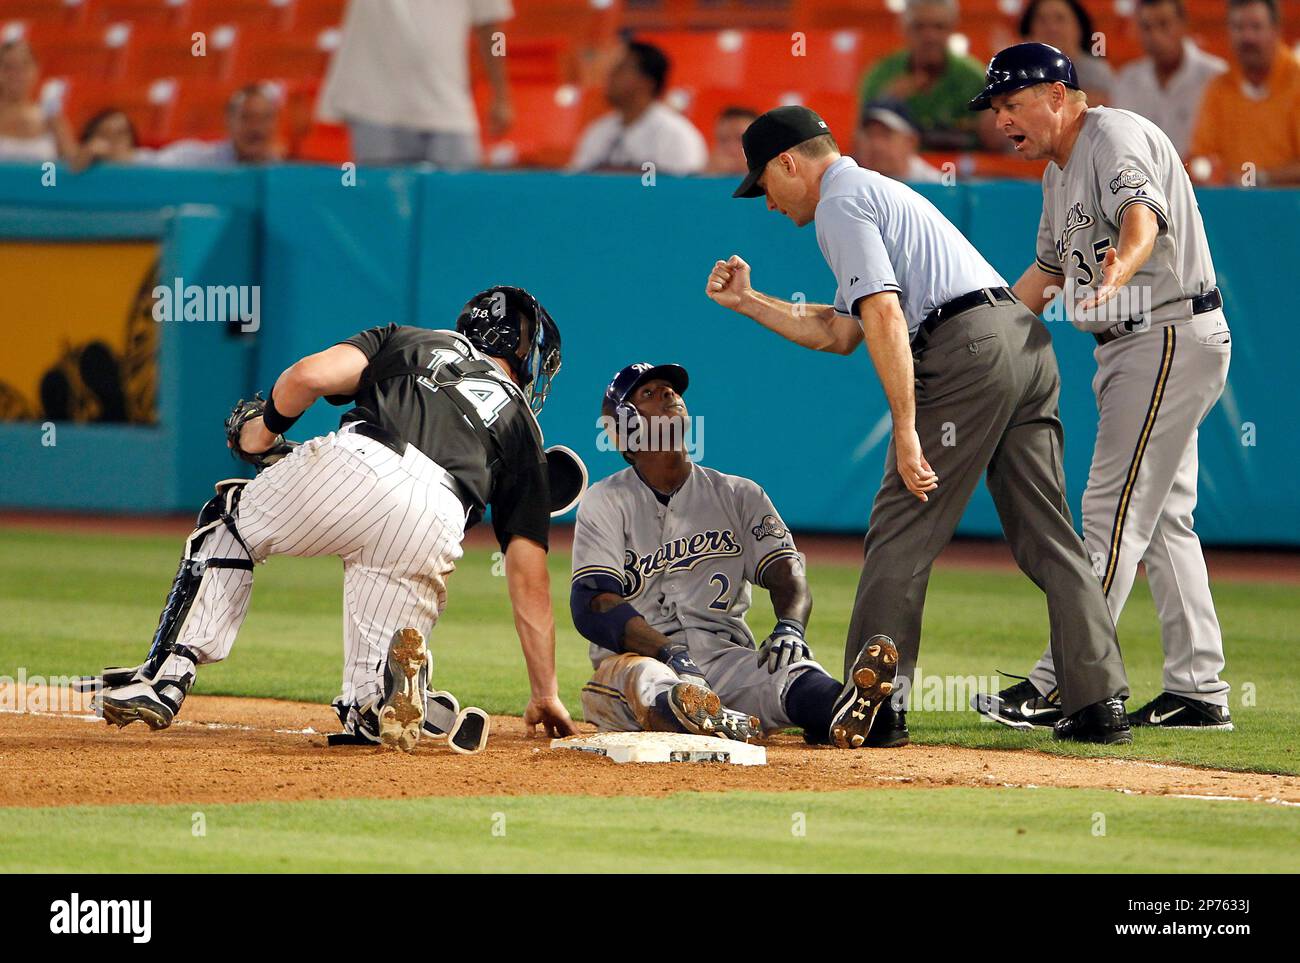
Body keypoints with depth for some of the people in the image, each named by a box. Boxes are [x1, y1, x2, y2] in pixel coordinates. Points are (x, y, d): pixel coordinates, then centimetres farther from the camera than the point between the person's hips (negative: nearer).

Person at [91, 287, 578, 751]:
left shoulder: (404, 339, 31)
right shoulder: (522, 428, 33)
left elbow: (311, 374, 11)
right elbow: (529, 576, 28)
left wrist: (266, 426, 31)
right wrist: (545, 695, 31)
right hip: (432, 529, 1)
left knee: (228, 525, 31)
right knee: (369, 716, 16)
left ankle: (165, 678, 15)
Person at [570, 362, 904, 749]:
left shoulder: (738, 495, 18)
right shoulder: (605, 503, 8)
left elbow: (786, 572, 3)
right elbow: (591, 605, -7)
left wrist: (789, 626, -23)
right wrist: (669, 654, -24)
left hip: (724, 656, 2)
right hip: (636, 655, -2)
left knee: (786, 663, -31)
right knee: (644, 675, -39)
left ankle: (842, 713, -66)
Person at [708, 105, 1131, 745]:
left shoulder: (840, 204, 0)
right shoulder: (880, 191, 32)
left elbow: (884, 315, -14)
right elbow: (838, 333, 34)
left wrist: (906, 431, -18)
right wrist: (747, 302, 34)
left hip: (966, 346, -9)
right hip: (1029, 339, 9)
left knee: (901, 533, -2)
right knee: (1049, 537, 7)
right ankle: (1101, 702, 0)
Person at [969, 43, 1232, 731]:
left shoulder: (1117, 137, -15)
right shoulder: (1060, 172, 16)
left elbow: (1142, 215, -35)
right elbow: (1048, 271, 28)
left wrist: (1118, 274, -55)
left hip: (1173, 335, -11)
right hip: (1133, 347, 11)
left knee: (1113, 515, -12)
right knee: (1162, 519, 11)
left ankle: (1059, 686, -14)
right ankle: (1199, 693, 14)